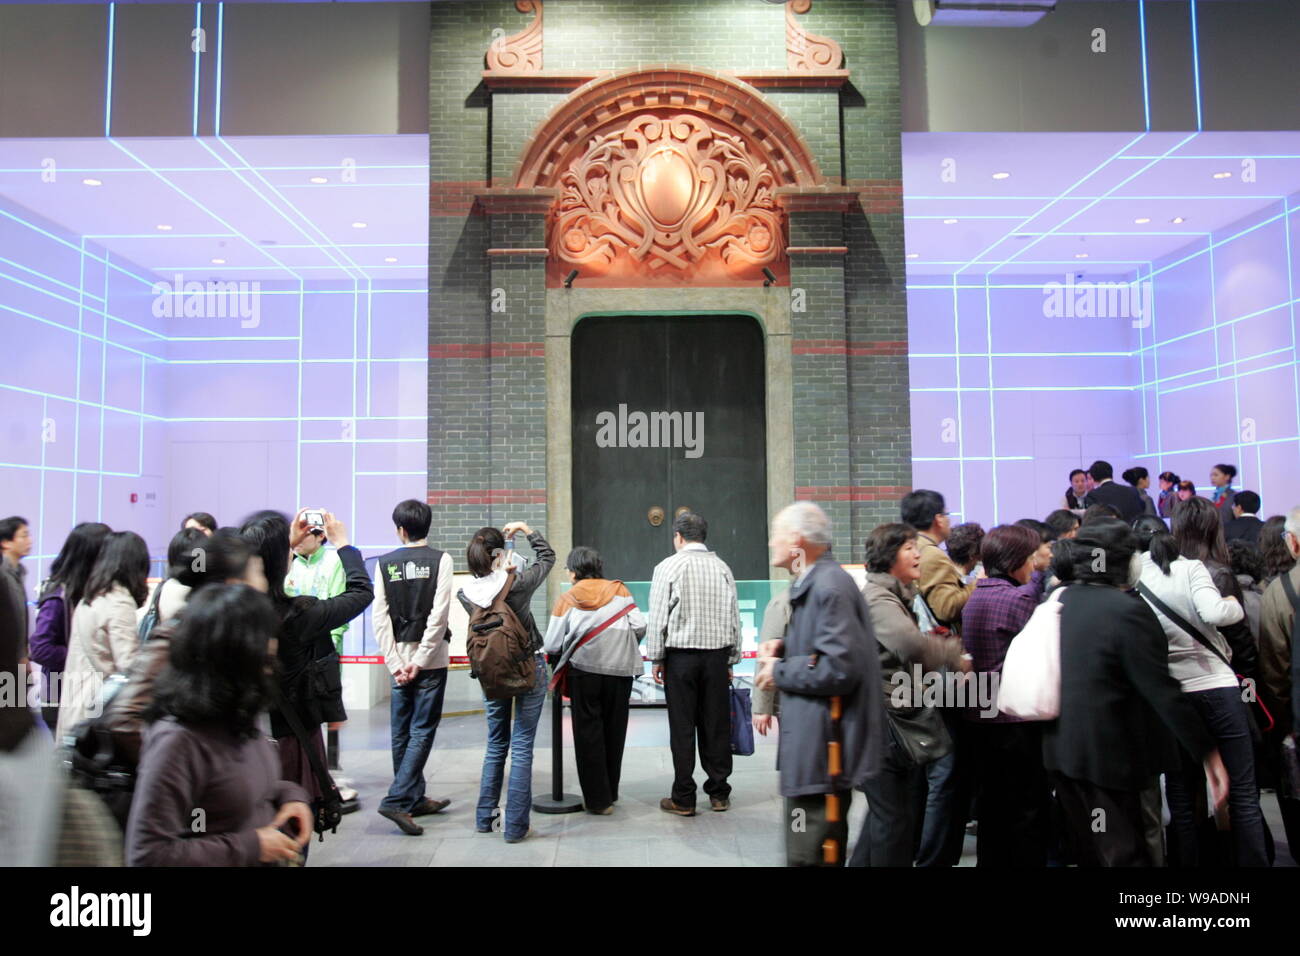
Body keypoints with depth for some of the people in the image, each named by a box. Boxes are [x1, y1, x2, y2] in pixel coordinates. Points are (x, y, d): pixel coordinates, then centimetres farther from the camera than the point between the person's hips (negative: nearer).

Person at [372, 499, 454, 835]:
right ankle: (398, 800, -8)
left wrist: (396, 663, -1)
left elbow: (380, 618, -1)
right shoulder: (440, 560, -5)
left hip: (399, 659, 3)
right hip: (431, 659, -3)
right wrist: (420, 661, -9)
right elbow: (439, 614, -13)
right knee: (422, 731, 1)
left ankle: (416, 798, 22)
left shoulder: (384, 563, 4)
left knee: (401, 732, 12)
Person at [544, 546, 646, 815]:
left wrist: (562, 656, 18)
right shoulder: (619, 590, 6)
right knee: (614, 731, 14)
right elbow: (639, 626, -2)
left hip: (584, 670, -2)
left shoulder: (568, 599, 0)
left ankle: (597, 799, 10)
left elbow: (552, 645, -4)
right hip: (620, 671, 2)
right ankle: (610, 793, 24)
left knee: (588, 733, 8)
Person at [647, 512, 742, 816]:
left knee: (682, 727, 3)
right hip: (717, 655, 3)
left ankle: (683, 799, 9)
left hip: (680, 655, -3)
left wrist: (656, 659, 1)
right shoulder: (722, 567, 5)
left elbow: (657, 618, -7)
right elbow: (734, 618, 7)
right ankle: (719, 794, 18)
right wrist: (731, 659, 15)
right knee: (716, 725, 10)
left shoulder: (668, 567, -5)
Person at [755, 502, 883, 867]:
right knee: (823, 850, 21)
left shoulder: (829, 586, -19)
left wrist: (780, 672, -13)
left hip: (824, 752, -11)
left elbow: (840, 667, -26)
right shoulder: (811, 584, 14)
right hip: (813, 748, 11)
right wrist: (785, 648, 7)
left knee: (809, 855, -3)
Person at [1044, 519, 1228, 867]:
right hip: (1108, 755, -7)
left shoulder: (1059, 601, 4)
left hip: (1061, 748, 7)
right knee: (1126, 854, 4)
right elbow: (1162, 692, -19)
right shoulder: (1128, 609, -18)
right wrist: (1208, 752, -14)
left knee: (1089, 852, 18)